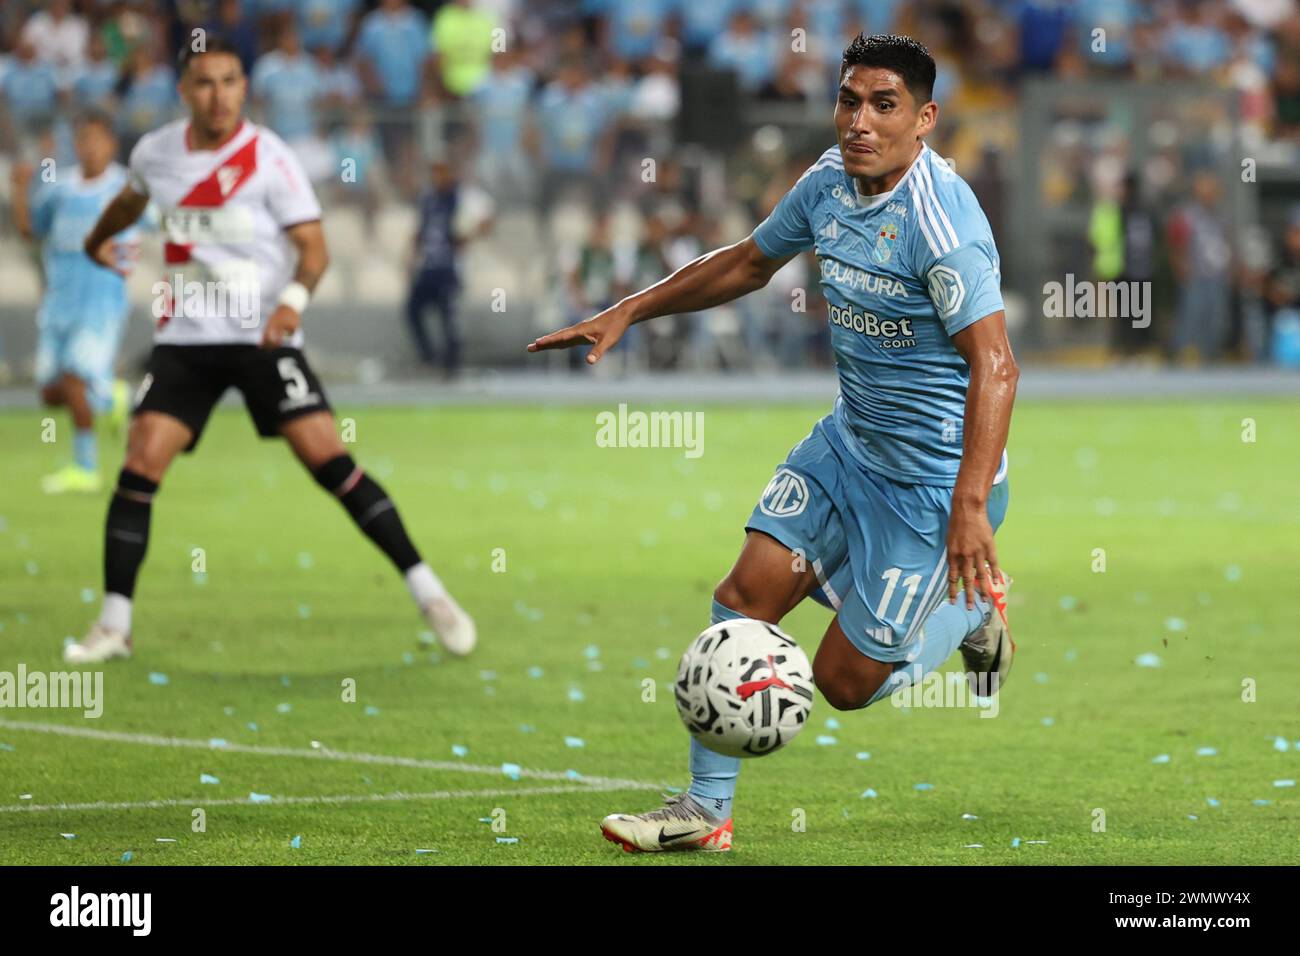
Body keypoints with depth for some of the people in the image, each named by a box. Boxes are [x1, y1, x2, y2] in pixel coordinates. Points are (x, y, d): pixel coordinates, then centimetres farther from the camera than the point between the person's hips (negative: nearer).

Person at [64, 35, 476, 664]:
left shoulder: (268, 157, -9)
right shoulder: (155, 153, 5)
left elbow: (313, 246, -9)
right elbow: (131, 199, 29)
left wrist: (293, 299, -29)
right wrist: (97, 241, 48)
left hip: (263, 336, -3)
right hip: (184, 339, 4)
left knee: (331, 463, -13)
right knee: (139, 468, -9)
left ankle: (428, 594, -7)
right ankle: (114, 625, 1)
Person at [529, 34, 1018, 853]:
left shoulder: (941, 220, -26)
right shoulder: (830, 184, 0)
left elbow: (995, 365, -31)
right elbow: (747, 263, 19)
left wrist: (970, 507, -39)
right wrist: (627, 314, 17)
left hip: (933, 477, -8)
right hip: (849, 440, 8)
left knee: (847, 680, -2)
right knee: (748, 591, -3)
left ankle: (976, 609, 26)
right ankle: (706, 811, 7)